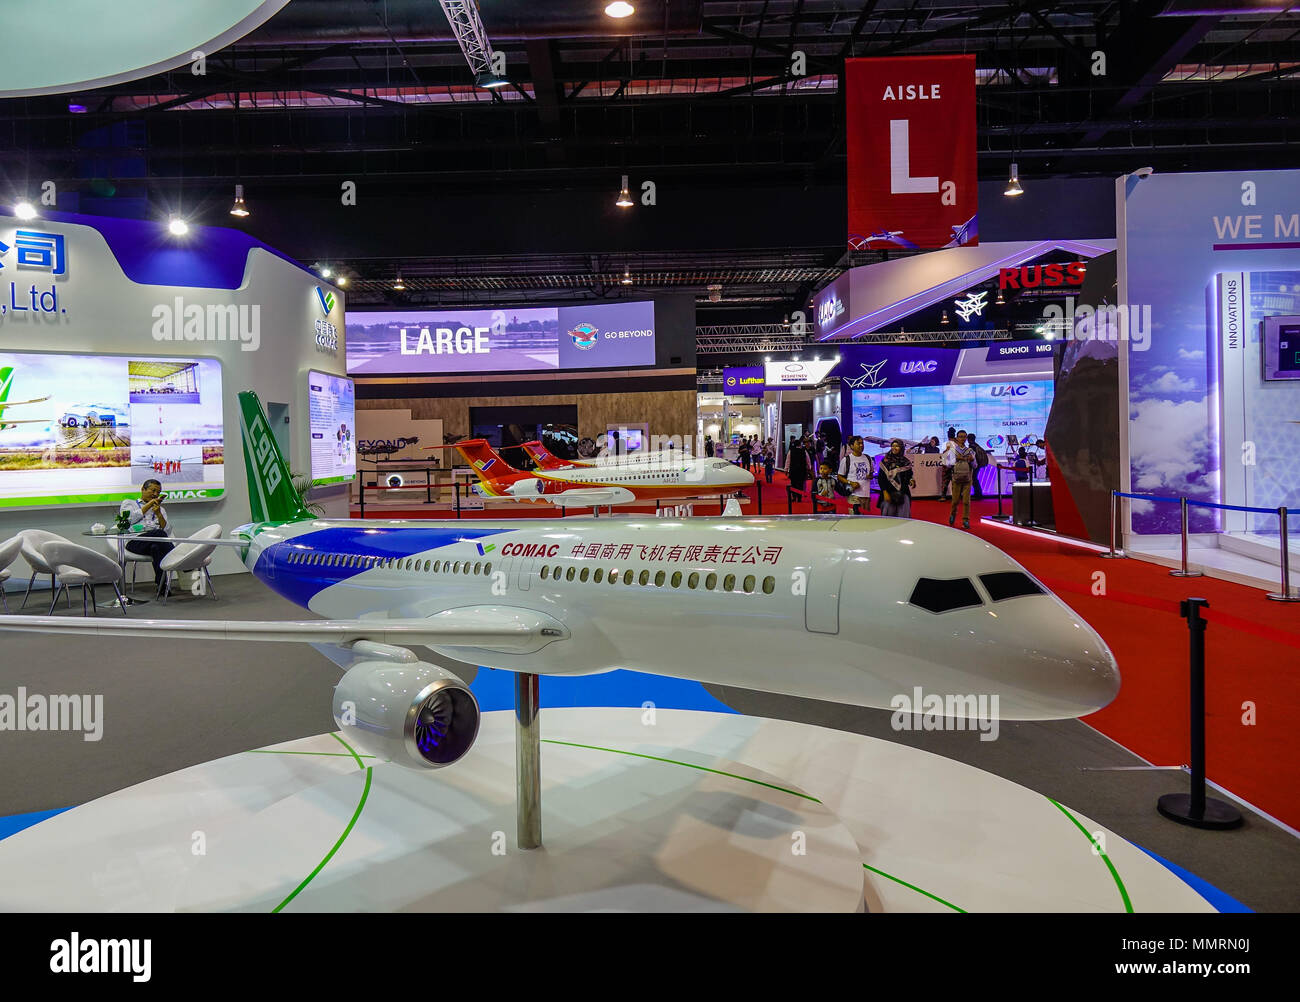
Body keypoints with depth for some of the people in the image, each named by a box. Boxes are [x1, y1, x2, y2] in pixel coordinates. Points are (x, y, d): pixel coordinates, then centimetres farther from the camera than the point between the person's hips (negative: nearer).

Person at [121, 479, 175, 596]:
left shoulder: (161, 509, 32)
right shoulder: (129, 503, 27)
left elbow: (167, 531, 15)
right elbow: (129, 519, 2)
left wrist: (158, 514, 2)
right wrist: (148, 505, 6)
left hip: (156, 543, 3)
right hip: (135, 541, -3)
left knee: (155, 547, -38)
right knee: (158, 533, -37)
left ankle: (162, 585, -49)